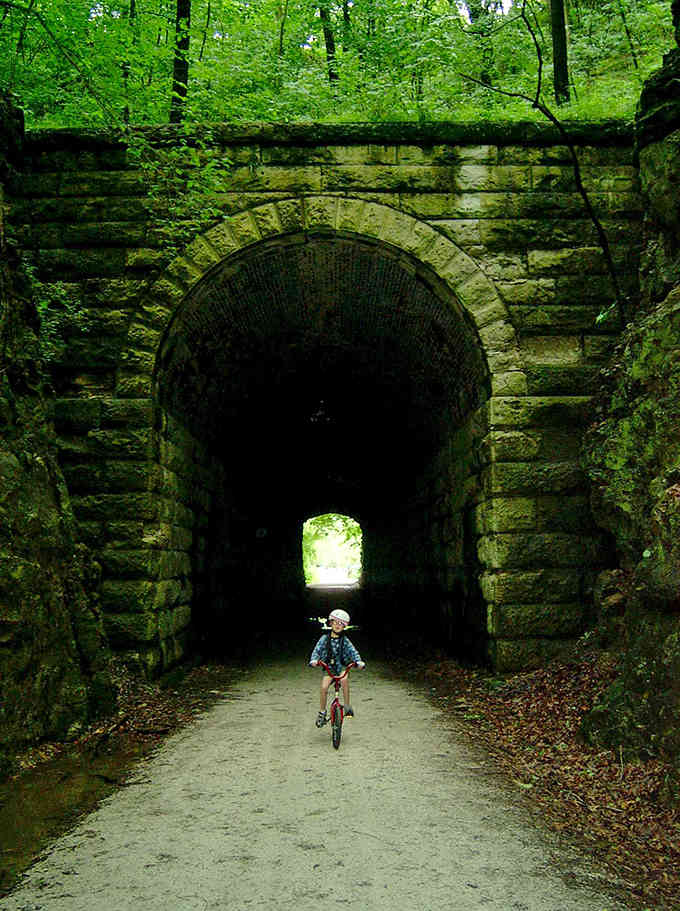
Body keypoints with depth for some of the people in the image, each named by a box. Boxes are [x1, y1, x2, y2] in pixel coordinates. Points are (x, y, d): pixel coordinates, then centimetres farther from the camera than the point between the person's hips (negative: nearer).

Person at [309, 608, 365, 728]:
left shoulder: (345, 640, 0)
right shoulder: (325, 638, -2)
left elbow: (353, 651, -9)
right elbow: (317, 650, -9)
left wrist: (359, 661, -28)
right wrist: (313, 660, -30)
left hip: (341, 667, 0)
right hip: (328, 667, 0)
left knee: (344, 679, -31)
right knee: (324, 688, -19)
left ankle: (347, 706, -17)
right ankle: (322, 712, 3)